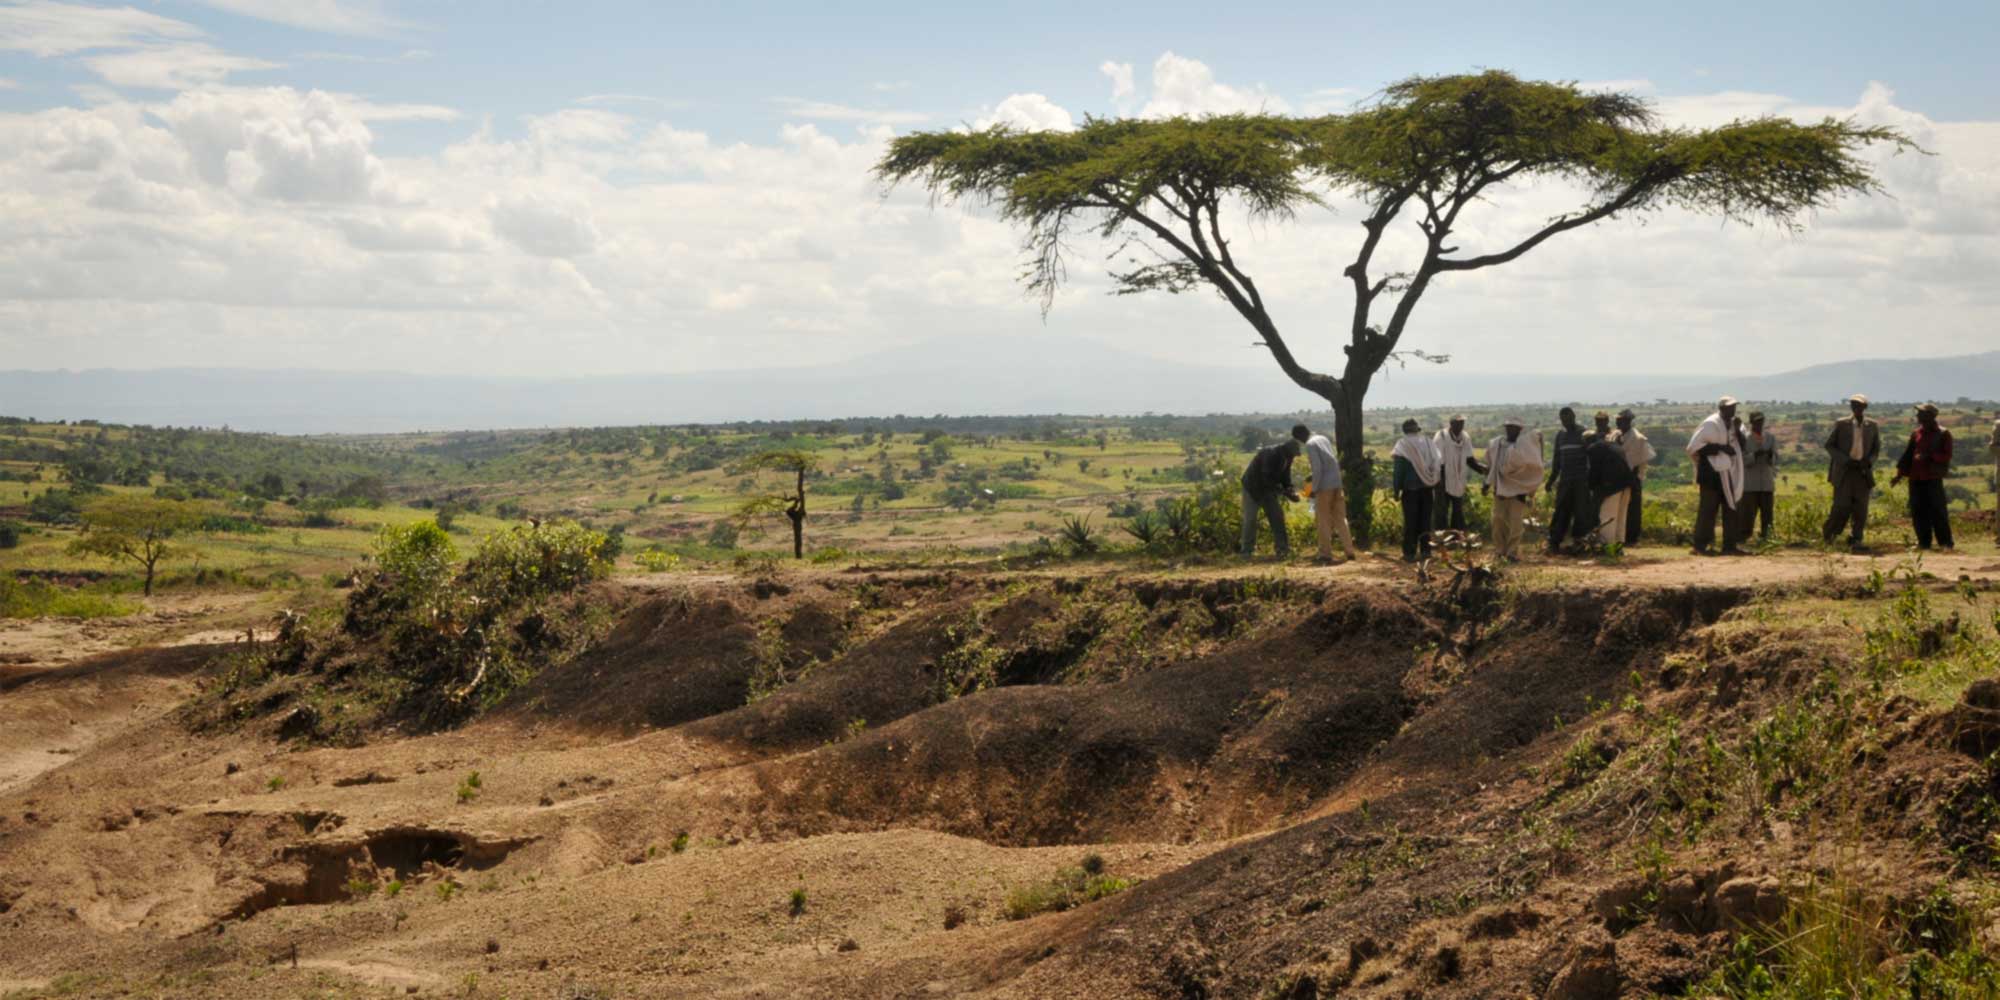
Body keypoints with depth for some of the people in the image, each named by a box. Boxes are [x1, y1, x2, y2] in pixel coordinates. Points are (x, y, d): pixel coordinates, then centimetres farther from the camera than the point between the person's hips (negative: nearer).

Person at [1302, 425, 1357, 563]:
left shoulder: (1310, 444, -10)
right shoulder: (1323, 439, 13)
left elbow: (1317, 468, -17)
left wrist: (1314, 488, -10)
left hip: (1325, 486, -7)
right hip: (1337, 484, 7)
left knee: (1324, 522, 2)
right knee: (1340, 519, 12)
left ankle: (1326, 555, 4)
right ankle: (1350, 551, 9)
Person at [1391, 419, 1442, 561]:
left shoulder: (1403, 444, -10)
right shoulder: (1428, 443, 3)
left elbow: (1399, 469, -11)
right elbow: (1438, 465, 4)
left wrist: (1396, 488, -7)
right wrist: (1436, 484, 11)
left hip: (1411, 487, -4)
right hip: (1427, 487, 4)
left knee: (1410, 520, 1)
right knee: (1425, 519, 12)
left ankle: (1410, 553, 0)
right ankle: (1425, 550, 12)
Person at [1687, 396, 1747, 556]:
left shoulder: (1732, 424, 12)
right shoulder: (1711, 424, -12)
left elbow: (1741, 446, 15)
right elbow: (1693, 447, -17)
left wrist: (1737, 430, -2)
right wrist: (1720, 448, -20)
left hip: (1728, 474, 8)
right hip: (1712, 472, -8)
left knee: (1731, 509, 8)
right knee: (1708, 509, -6)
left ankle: (1729, 546, 12)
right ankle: (1700, 545, 0)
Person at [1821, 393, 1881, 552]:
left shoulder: (1872, 426, 7)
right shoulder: (1841, 424, 1)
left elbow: (1876, 449, 15)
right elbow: (1829, 445, 3)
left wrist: (1868, 461, -6)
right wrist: (1846, 460, -10)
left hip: (1863, 472, 2)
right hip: (1844, 471, -2)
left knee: (1860, 508, -2)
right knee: (1842, 506, -8)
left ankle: (1855, 540, 5)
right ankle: (1827, 535, 12)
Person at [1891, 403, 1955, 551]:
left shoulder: (1943, 434, -2)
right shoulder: (1916, 434, 12)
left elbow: (1946, 456, -7)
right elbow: (1907, 455, 13)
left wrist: (1929, 456, -20)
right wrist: (1900, 474, 8)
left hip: (1933, 479, -5)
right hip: (1915, 478, 5)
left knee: (1937, 511, -5)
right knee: (1918, 512, 5)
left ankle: (1945, 543, 1)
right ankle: (1924, 542, 13)